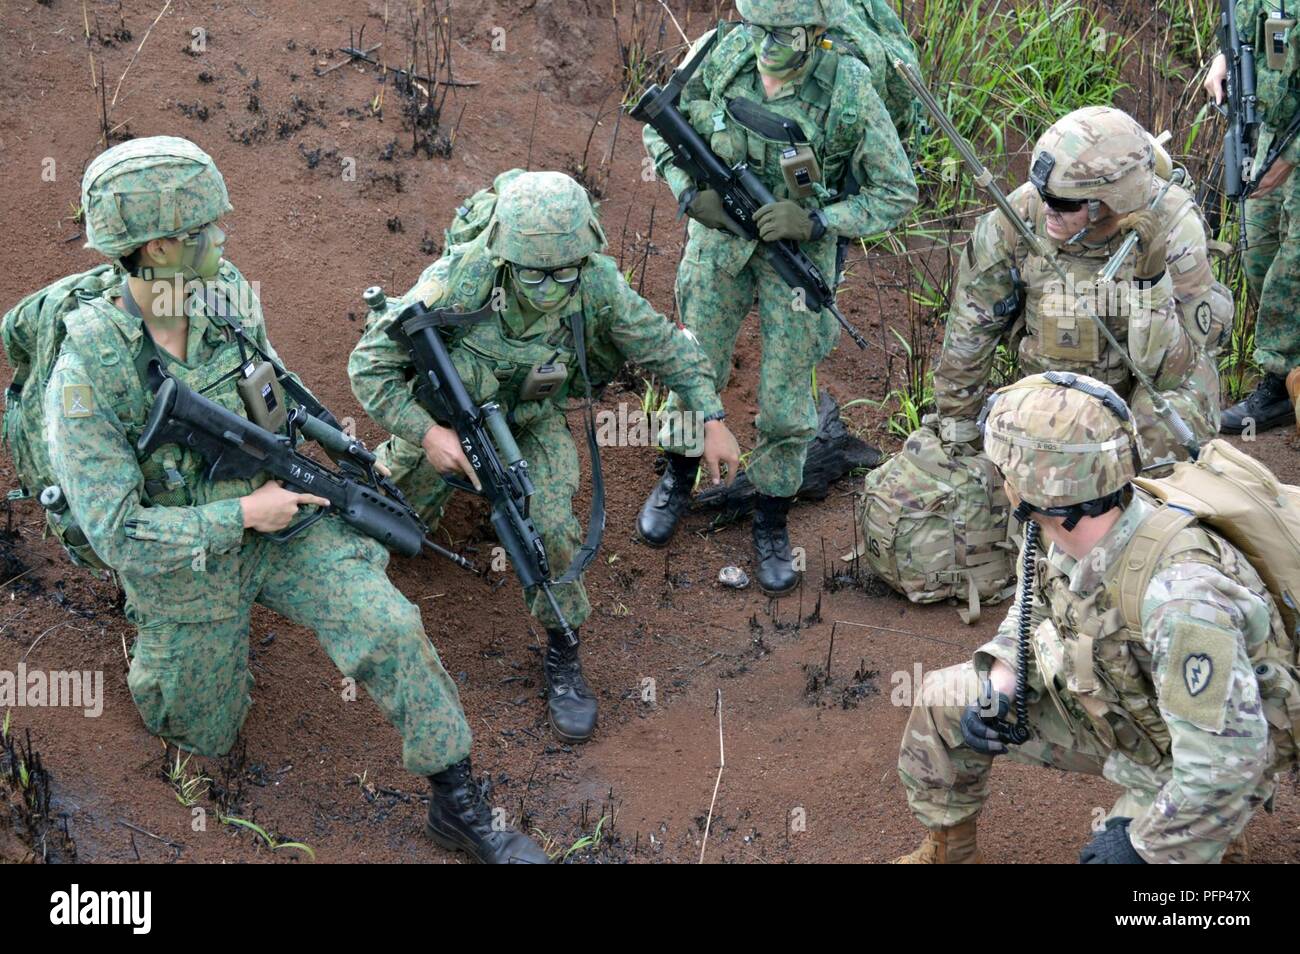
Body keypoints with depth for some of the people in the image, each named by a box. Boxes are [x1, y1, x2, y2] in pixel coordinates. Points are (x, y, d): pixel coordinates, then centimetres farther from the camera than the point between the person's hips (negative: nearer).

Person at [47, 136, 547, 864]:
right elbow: (117, 534, -26)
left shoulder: (230, 299, -12)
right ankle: (175, 644, 47)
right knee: (208, 738, 15)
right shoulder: (86, 378, -28)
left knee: (390, 625, -19)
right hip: (188, 559, -3)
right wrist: (245, 514, -24)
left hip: (280, 519, 3)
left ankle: (461, 807, -6)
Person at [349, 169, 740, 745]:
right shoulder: (458, 282, -37)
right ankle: (392, 465, 50)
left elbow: (667, 346, -12)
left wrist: (712, 420, -16)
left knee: (551, 526, -21)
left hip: (532, 416, 0)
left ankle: (562, 652, 1)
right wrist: (428, 433, -35)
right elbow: (369, 363, -27)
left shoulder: (596, 284, -30)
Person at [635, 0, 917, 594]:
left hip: (800, 251, -2)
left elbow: (896, 194, -14)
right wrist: (688, 191, -14)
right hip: (719, 237, 2)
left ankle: (772, 524, 27)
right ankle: (678, 479, 43)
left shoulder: (848, 90, -23)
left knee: (786, 405, 5)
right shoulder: (721, 54, -16)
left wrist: (815, 220, -26)